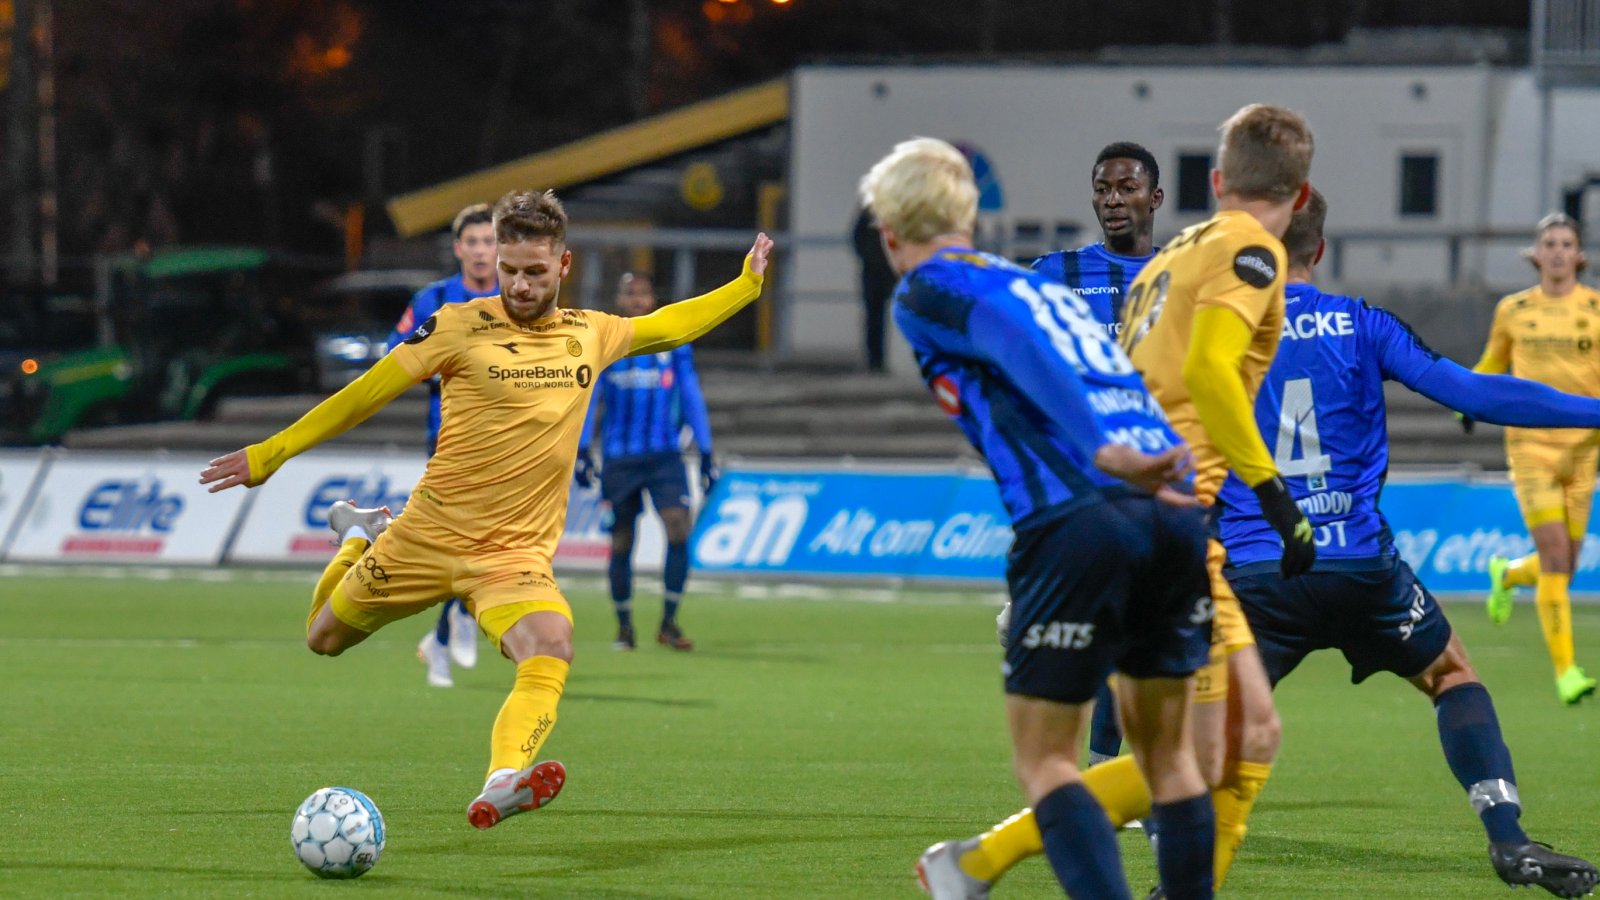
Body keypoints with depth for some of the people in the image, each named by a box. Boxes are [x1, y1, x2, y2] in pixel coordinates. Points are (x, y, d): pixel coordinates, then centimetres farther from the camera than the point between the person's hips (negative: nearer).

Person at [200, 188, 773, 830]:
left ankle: (499, 788, -48)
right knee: (324, 639, 15)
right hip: (429, 535, -1)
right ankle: (361, 536, 45)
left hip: (516, 554, 1)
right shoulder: (460, 326, -6)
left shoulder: (590, 334, 7)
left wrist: (747, 284, 28)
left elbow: (666, 326, 29)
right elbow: (367, 393, -1)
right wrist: (271, 453, 0)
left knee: (550, 651, -30)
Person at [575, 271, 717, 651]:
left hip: (665, 457, 0)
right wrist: (581, 450, -5)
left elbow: (692, 398, 10)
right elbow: (587, 398, 4)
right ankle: (624, 627, 17)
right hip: (619, 459, 0)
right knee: (621, 544, 3)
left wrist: (706, 454, 8)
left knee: (679, 531, -16)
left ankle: (668, 624, -7)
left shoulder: (673, 343, 7)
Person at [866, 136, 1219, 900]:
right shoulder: (1041, 283, 30)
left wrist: (1101, 454, -23)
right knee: (1165, 749, 18)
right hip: (1176, 514, 6)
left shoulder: (927, 291, 6)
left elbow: (1017, 346, -11)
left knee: (1044, 758, 3)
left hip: (1076, 521, -6)